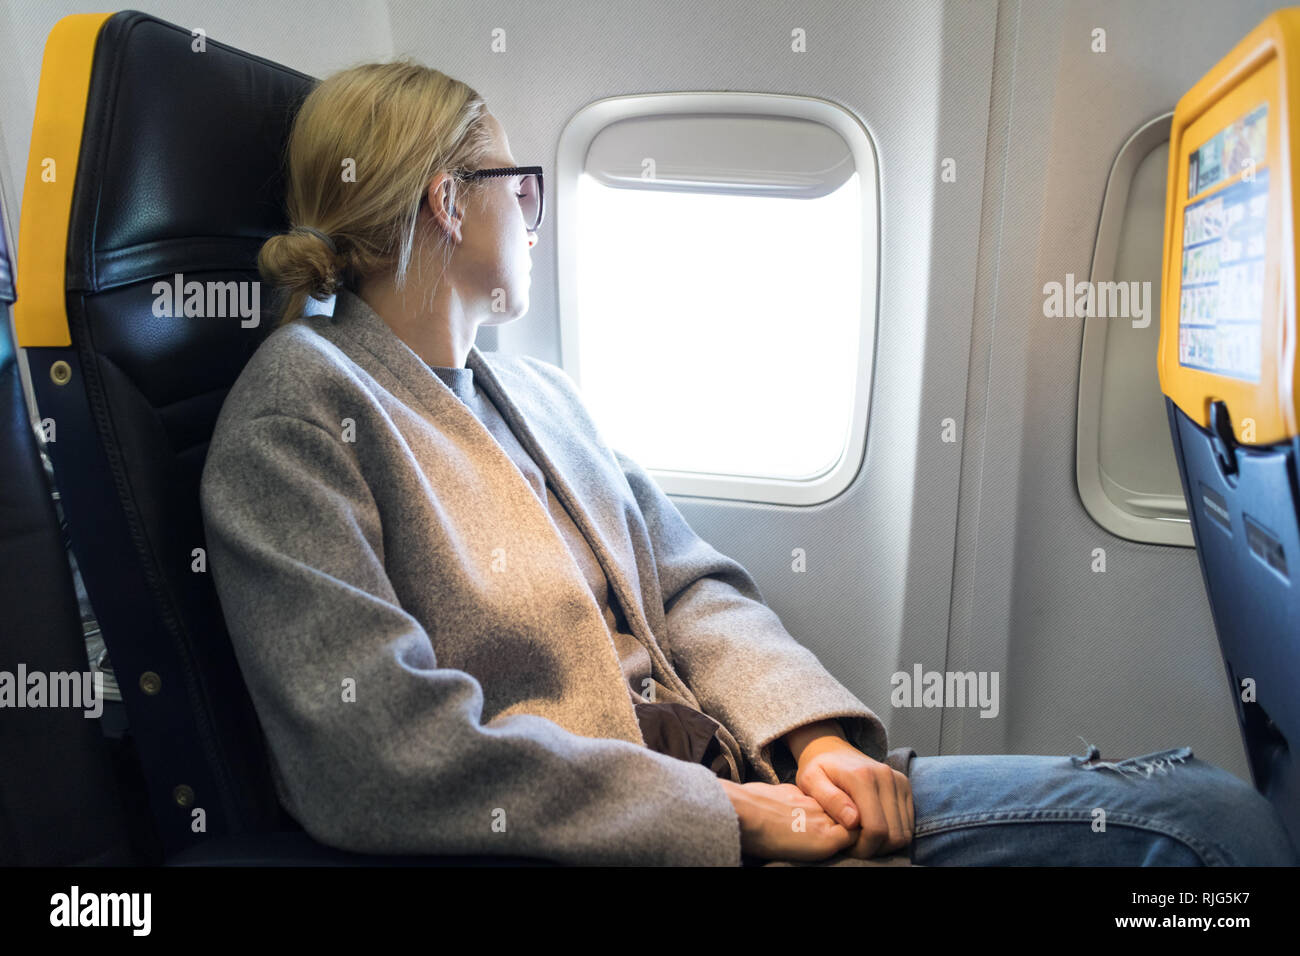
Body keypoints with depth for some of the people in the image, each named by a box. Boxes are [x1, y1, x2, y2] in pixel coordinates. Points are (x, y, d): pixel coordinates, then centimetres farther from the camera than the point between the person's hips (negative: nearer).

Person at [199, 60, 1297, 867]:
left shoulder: (545, 393, 17)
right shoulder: (301, 405, -7)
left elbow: (692, 588, 13)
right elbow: (376, 753, -19)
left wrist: (816, 732, -5)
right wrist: (726, 816, -17)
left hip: (736, 790, 7)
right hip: (567, 840, -7)